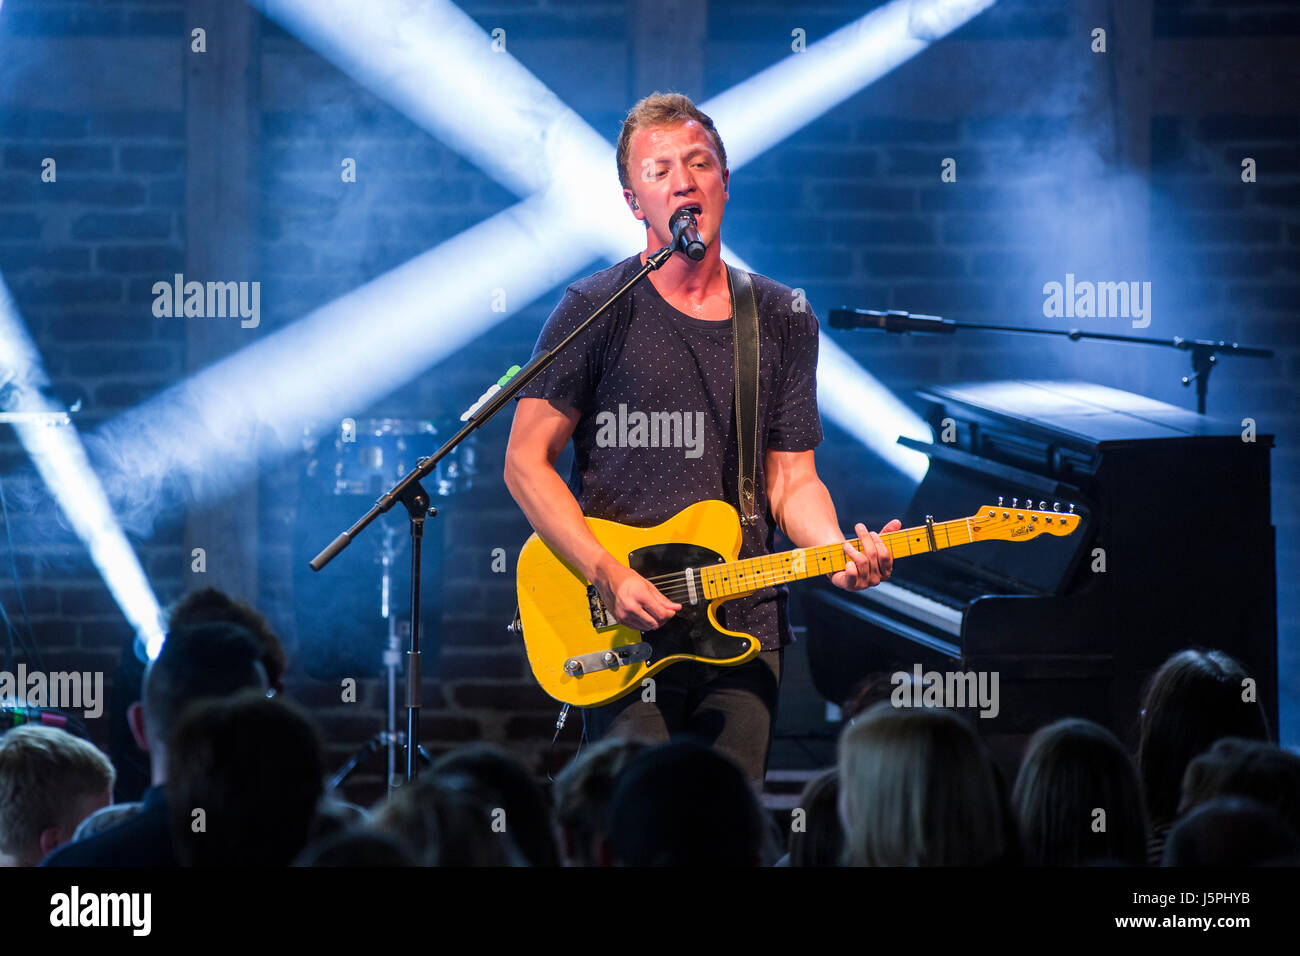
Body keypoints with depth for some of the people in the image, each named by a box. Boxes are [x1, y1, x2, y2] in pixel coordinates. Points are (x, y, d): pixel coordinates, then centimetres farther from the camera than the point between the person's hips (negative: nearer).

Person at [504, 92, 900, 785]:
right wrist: (610, 576, -13)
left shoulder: (782, 321, 10)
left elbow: (792, 478, 11)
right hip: (623, 626, -4)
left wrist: (837, 552, -10)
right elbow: (526, 464, -2)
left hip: (745, 627, 4)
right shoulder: (596, 311, -2)